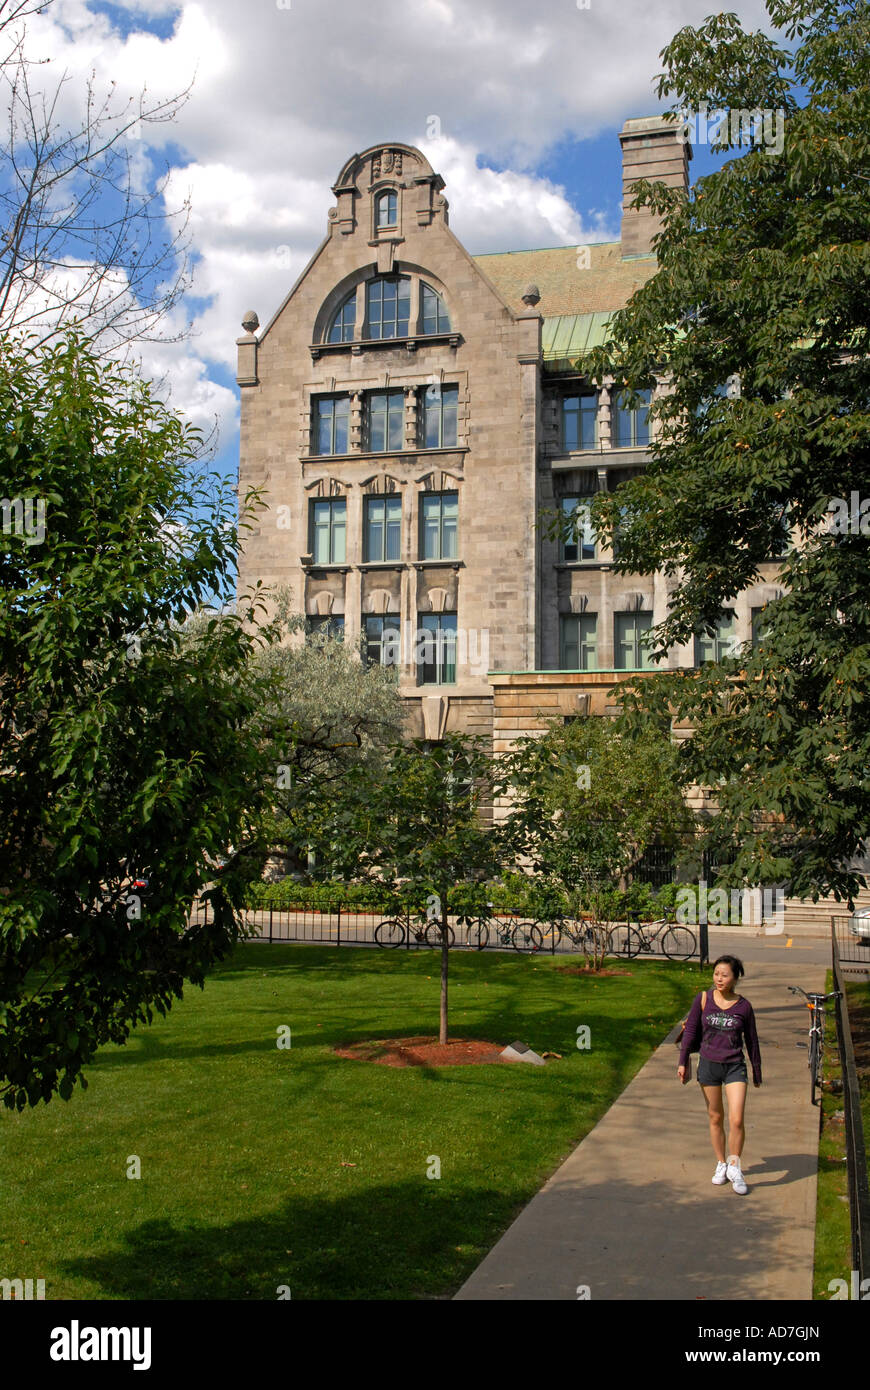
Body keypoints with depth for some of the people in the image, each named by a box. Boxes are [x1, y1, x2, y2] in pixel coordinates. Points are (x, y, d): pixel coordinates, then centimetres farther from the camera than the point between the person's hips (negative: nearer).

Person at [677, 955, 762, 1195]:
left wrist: (757, 1073, 12)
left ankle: (734, 1167, 8)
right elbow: (691, 1030, 5)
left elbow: (751, 1040, 6)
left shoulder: (743, 1006, -5)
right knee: (715, 1118, 12)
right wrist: (683, 1062, 4)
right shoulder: (703, 1000, -5)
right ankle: (721, 1165, 29)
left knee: (736, 1120, -10)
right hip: (708, 1065, 1)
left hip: (734, 1066, -1)